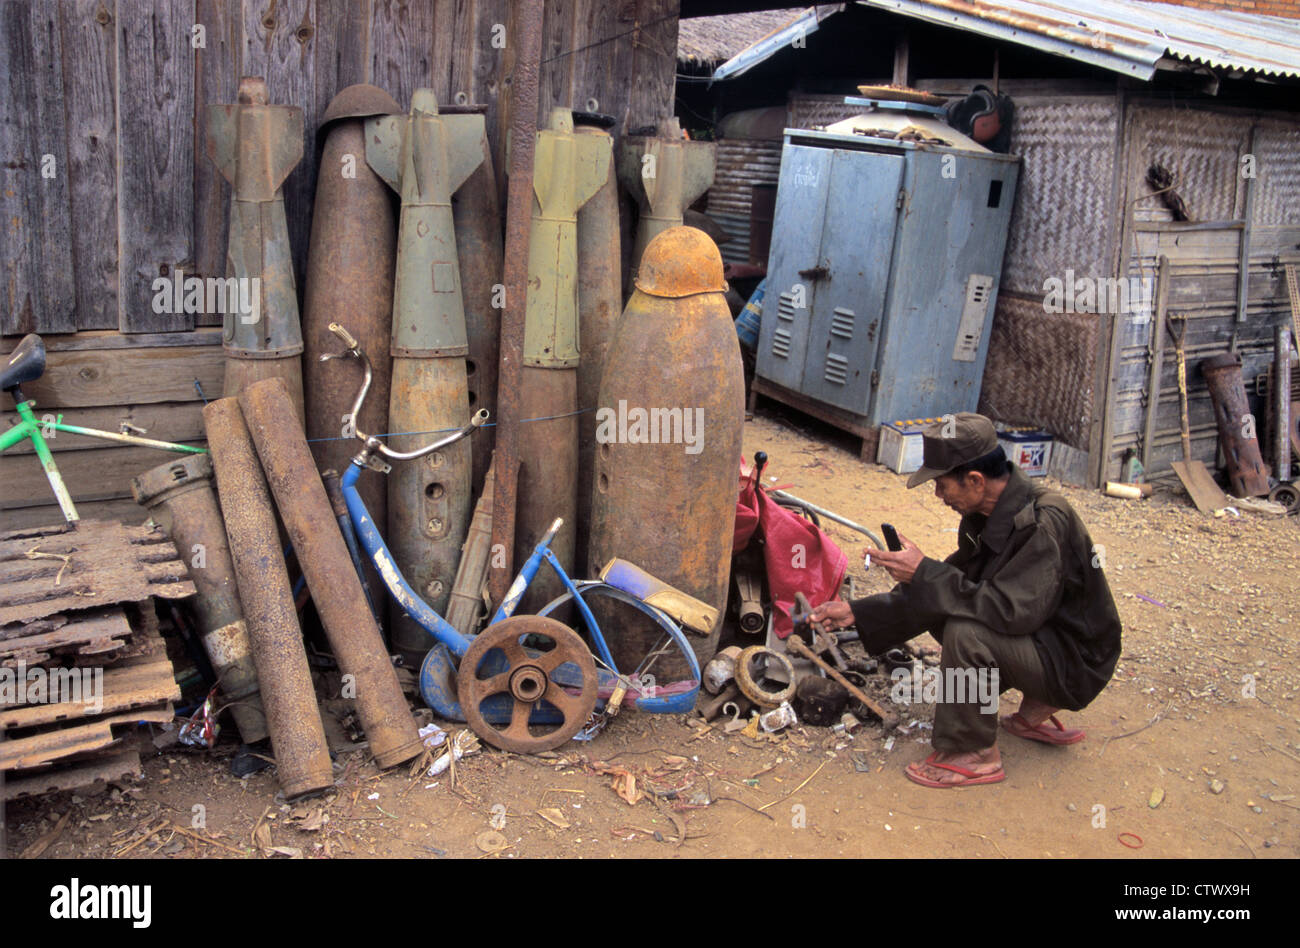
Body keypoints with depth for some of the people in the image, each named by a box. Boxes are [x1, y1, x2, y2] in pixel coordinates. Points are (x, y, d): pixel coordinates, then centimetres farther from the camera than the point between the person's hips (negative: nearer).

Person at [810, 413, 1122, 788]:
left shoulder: (1044, 523, -27)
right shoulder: (987, 515, 0)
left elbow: (1012, 611, -34)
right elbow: (954, 585, 6)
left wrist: (925, 572, -29)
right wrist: (856, 612, 2)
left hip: (1074, 663, -9)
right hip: (1037, 633, 9)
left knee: (966, 632, -29)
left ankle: (973, 755, -8)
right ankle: (1037, 709, 15)